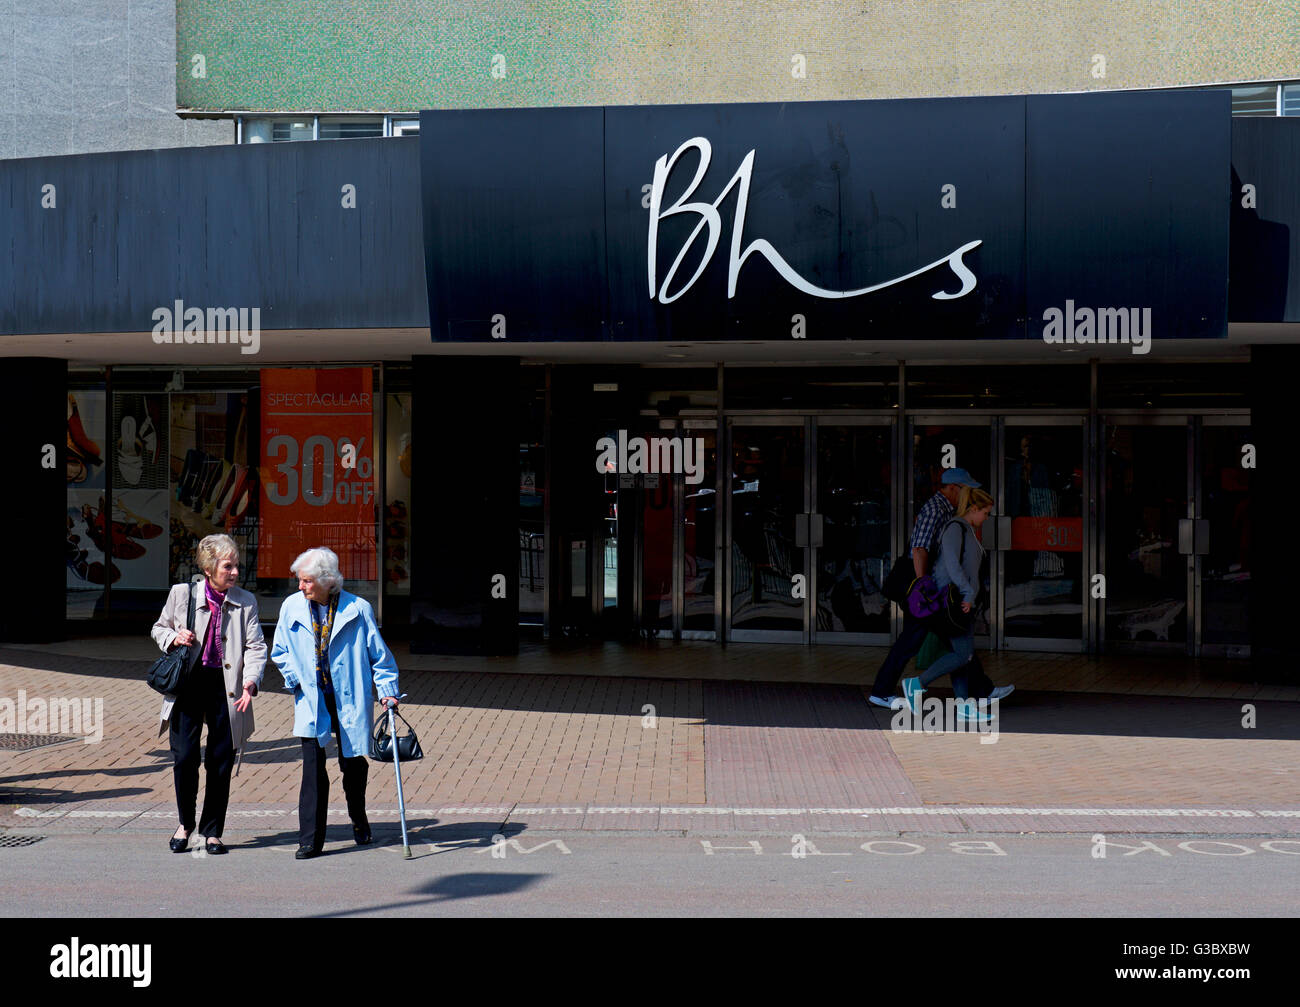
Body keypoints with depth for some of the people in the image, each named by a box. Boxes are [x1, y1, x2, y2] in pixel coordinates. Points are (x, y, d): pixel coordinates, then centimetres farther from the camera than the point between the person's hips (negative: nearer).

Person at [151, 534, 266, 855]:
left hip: (226, 689, 1)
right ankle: (185, 824, 18)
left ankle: (212, 831, 18)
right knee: (184, 757, -5)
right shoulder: (182, 593, 3)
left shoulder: (245, 602, 4)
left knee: (221, 763, 3)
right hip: (188, 684, -1)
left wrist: (250, 680, -16)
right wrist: (174, 638, -7)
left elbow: (256, 646, 1)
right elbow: (159, 628, 16)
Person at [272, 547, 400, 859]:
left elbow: (378, 654, 2)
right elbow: (280, 652, 14)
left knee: (352, 763, 9)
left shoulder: (357, 609, -6)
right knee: (313, 766, -8)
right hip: (312, 702, 1)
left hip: (349, 701, -1)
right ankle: (310, 839, -3)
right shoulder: (292, 607, 1)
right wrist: (296, 680, 1)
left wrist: (387, 690, -6)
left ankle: (359, 821, 36)